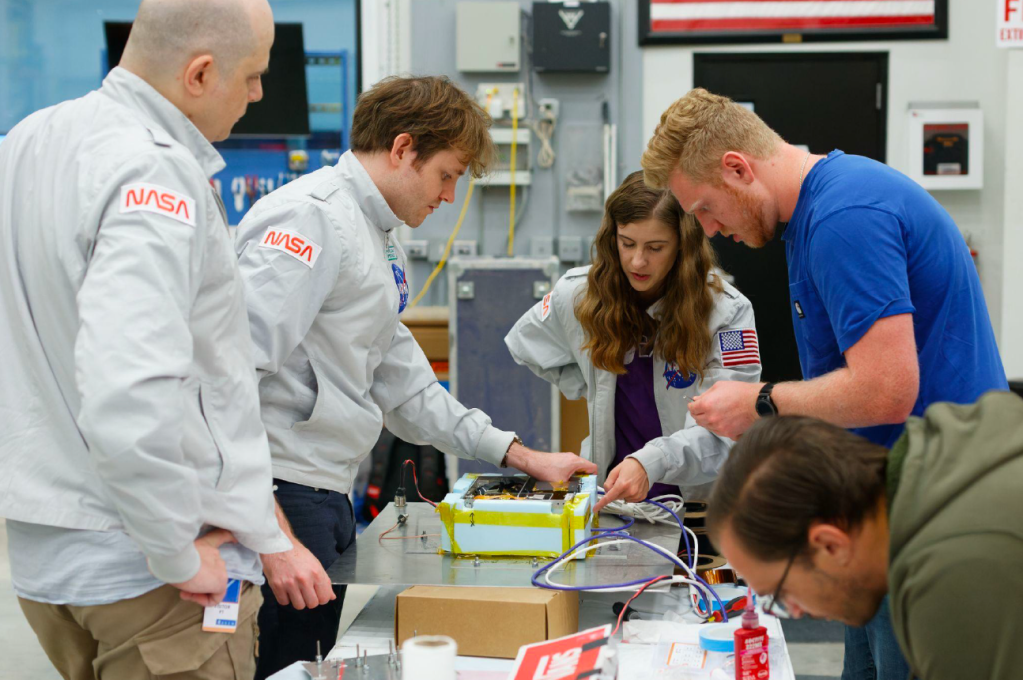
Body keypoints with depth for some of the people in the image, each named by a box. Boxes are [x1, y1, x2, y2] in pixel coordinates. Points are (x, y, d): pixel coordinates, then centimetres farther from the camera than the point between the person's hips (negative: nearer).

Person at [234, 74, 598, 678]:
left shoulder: (380, 239, 19)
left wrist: (524, 457, 22)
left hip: (330, 497, 10)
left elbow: (398, 382, 26)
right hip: (279, 496, -10)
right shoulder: (310, 218, -13)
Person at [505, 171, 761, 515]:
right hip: (610, 493, 3)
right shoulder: (578, 295, 2)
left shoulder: (727, 311, -9)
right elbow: (525, 346, 24)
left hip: (702, 497, -2)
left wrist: (650, 463, -34)